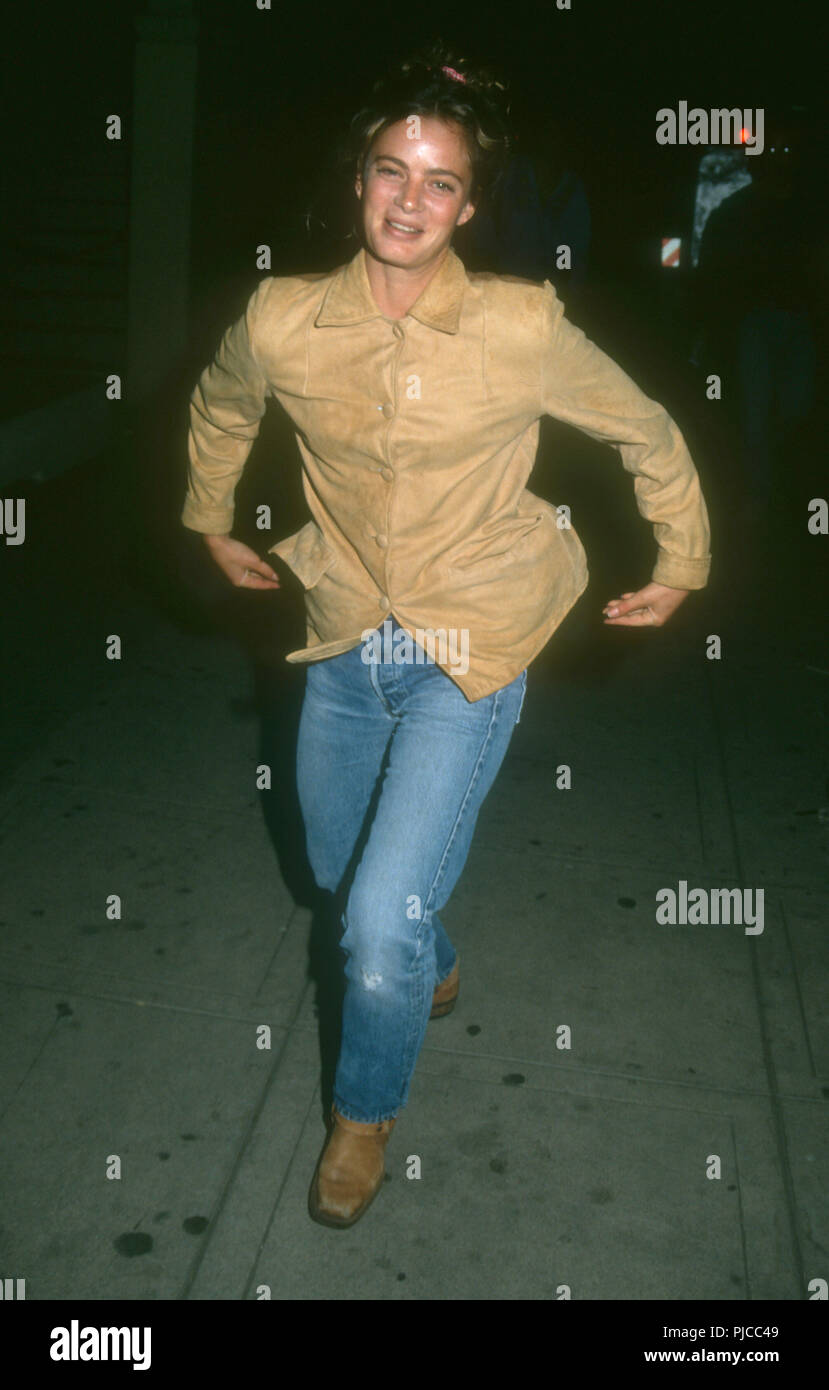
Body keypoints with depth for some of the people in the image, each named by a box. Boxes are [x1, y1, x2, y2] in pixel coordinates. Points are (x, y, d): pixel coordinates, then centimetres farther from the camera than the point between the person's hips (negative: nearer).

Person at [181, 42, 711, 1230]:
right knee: (336, 871, 24)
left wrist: (683, 563, 8)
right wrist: (211, 523, 23)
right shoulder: (282, 321, -8)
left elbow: (648, 433, 1)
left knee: (382, 922, -12)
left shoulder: (524, 328, -16)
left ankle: (366, 1110, 22)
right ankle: (435, 967, 59)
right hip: (344, 650, 5)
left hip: (467, 657, -4)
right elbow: (220, 409, 16)